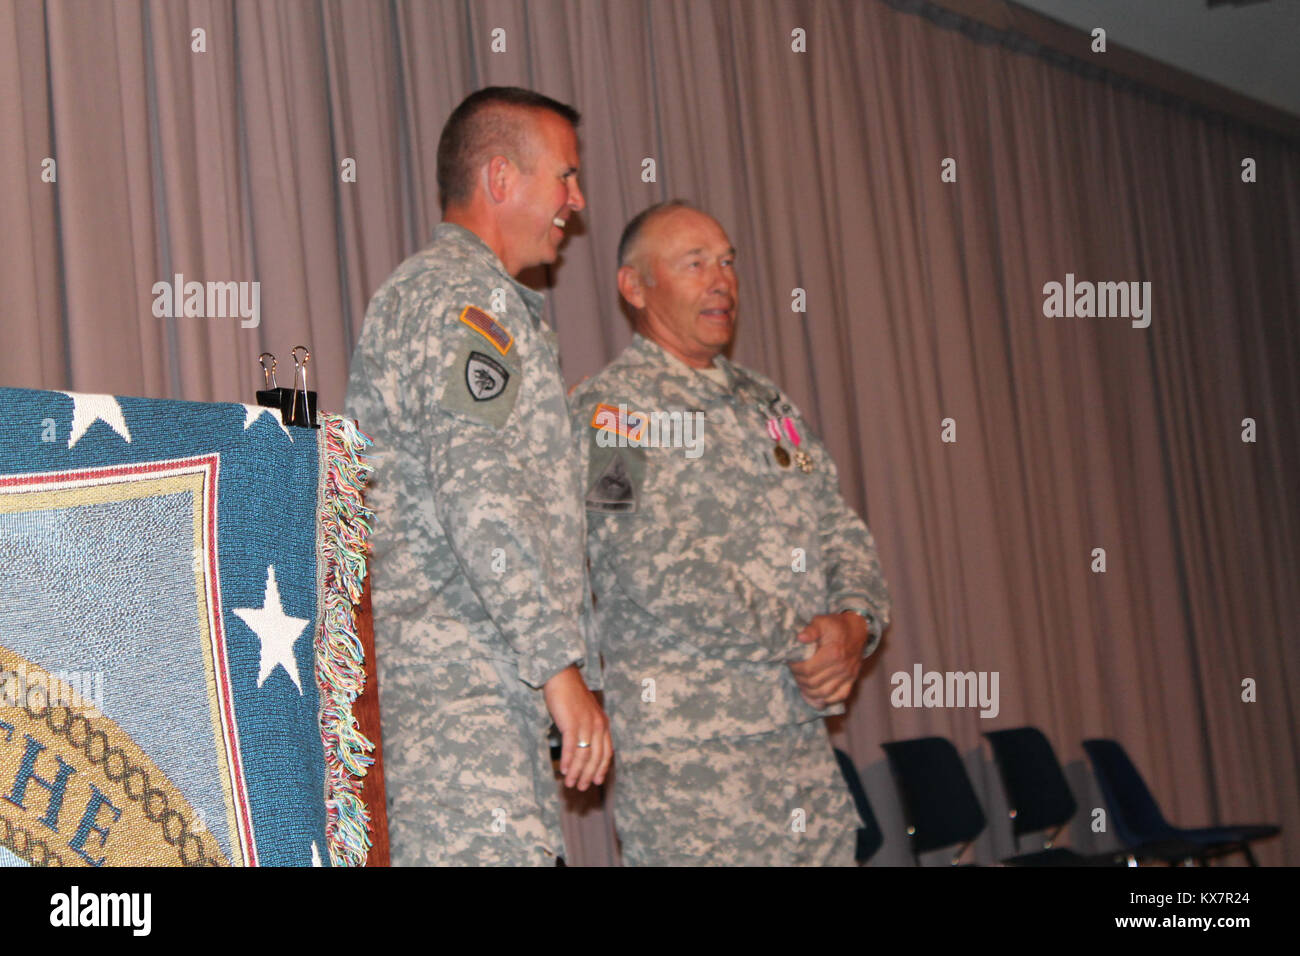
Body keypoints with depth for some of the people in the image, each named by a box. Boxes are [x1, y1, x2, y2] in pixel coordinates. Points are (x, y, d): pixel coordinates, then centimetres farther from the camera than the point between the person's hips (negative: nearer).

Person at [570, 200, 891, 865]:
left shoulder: (767, 405, 19)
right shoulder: (609, 409, -6)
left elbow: (842, 533, 16)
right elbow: (663, 573, -17)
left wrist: (854, 621, -6)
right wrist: (804, 642, -12)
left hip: (803, 737, 7)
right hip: (685, 751, -7)